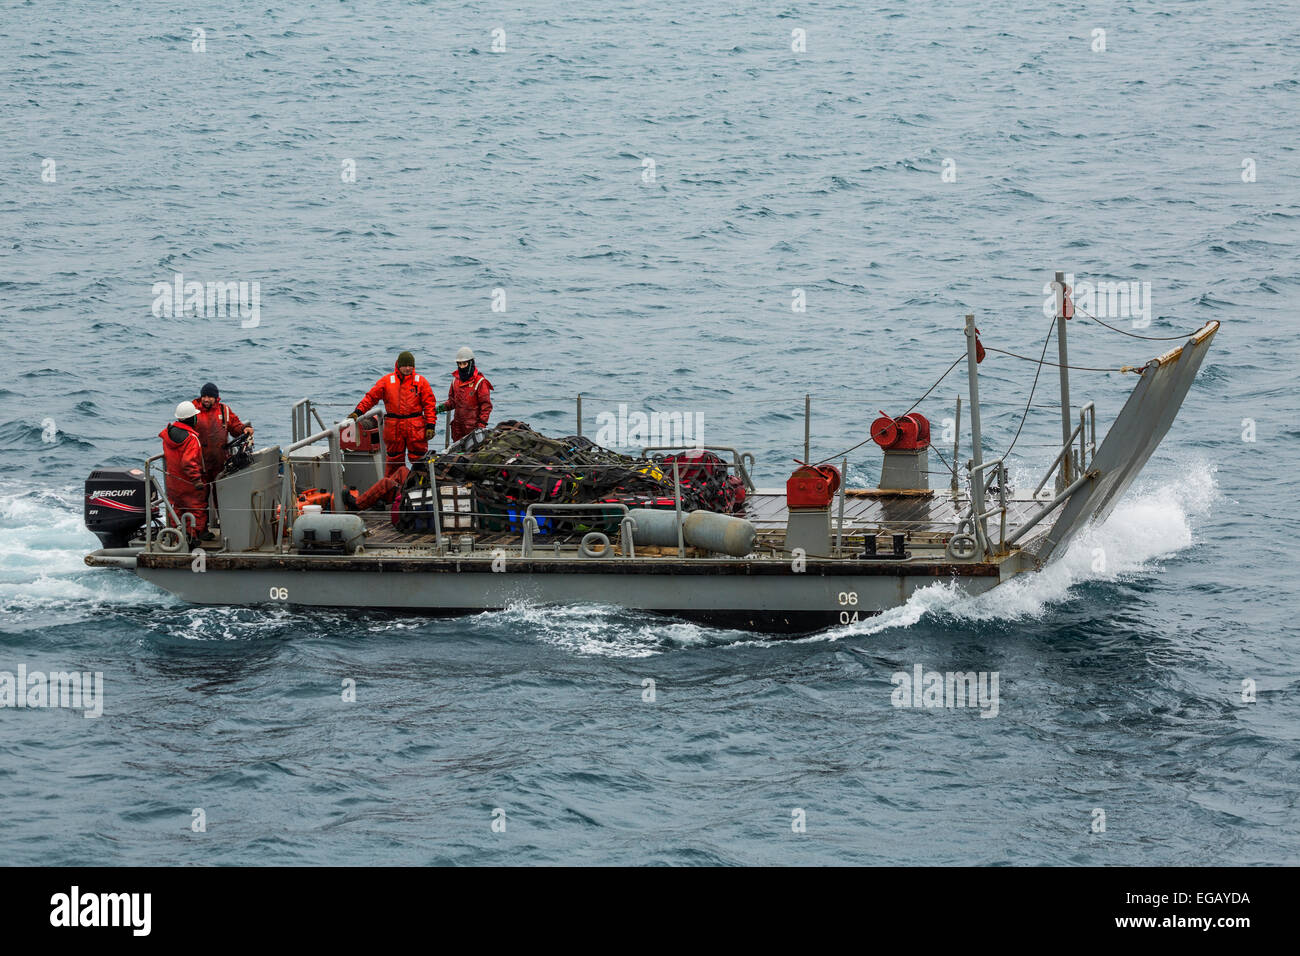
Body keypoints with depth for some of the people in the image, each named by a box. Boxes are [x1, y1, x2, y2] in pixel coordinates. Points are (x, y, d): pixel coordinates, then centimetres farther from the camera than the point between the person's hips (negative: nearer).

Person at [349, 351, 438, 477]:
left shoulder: (420, 381, 4)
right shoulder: (387, 381, 6)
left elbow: (429, 404, 2)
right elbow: (371, 397, 7)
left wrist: (430, 425, -6)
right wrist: (358, 411, -5)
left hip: (416, 428, -1)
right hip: (393, 428, 1)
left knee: (419, 458, 0)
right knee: (394, 459, 6)